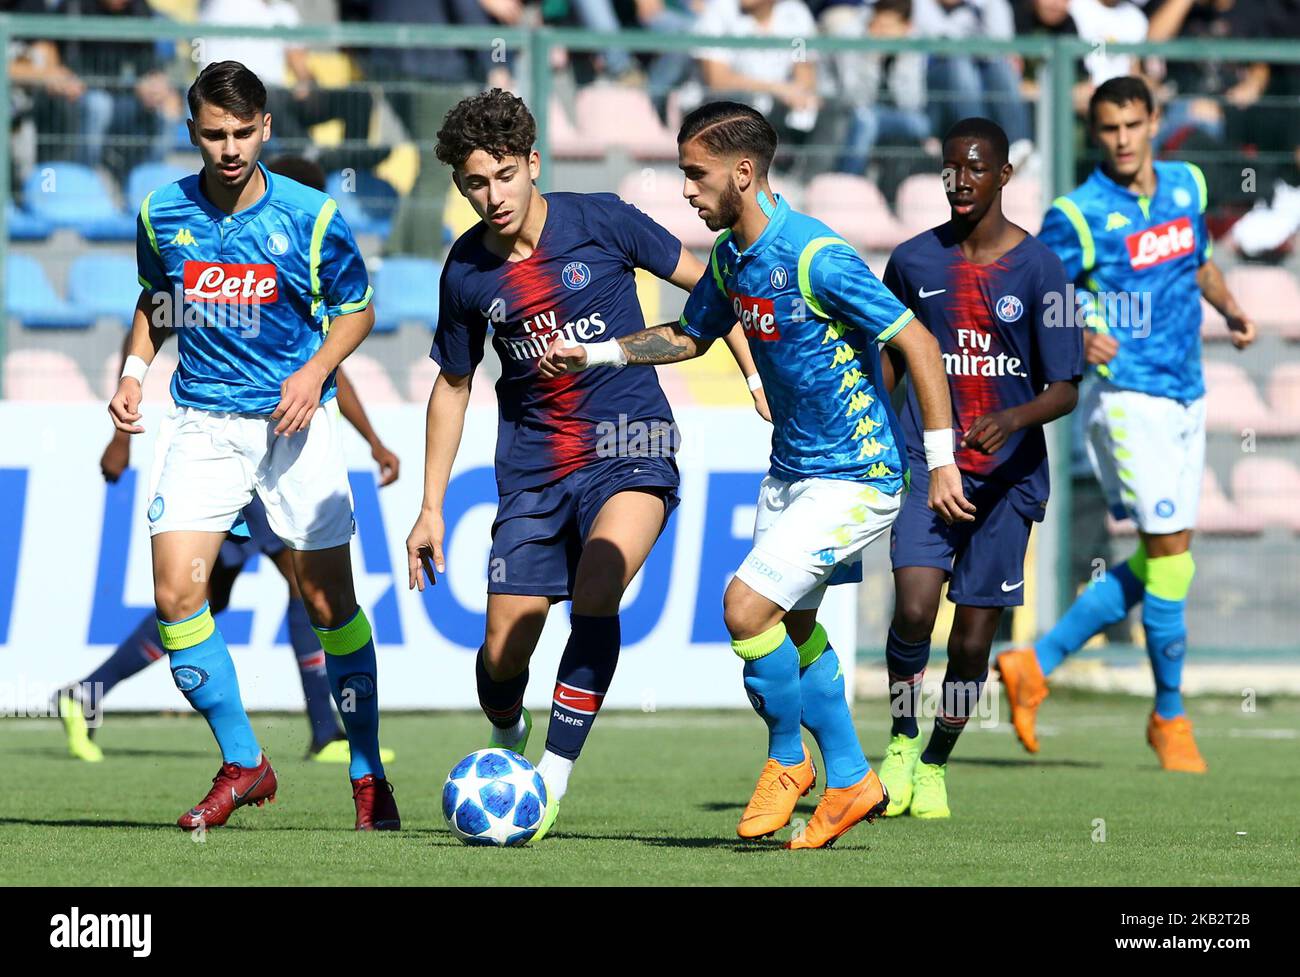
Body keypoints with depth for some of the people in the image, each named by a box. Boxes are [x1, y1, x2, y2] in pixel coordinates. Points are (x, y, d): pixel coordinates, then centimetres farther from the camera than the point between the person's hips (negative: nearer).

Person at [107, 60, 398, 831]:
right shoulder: (163, 214, -1)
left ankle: (368, 776, 15)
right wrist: (135, 372, 2)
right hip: (201, 423, 2)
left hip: (294, 421, -2)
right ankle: (243, 766, 3)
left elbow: (357, 309, 4)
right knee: (175, 592, -12)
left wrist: (316, 371, -13)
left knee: (329, 601, -1)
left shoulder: (311, 217, -8)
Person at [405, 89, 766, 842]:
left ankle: (554, 778, -20)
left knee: (595, 594, -27)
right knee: (504, 649, -3)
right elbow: (453, 385, 14)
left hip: (630, 448, -3)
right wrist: (431, 506, 13)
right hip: (533, 465, 3)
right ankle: (505, 749, 31)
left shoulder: (600, 222, -8)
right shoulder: (466, 271, 1)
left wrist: (758, 376, -2)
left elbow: (702, 281, 4)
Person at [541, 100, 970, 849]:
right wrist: (595, 355, 14)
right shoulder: (730, 257, 3)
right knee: (790, 627, 14)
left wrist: (942, 462, -24)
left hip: (856, 477, -9)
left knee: (747, 606, -15)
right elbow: (690, 336, 23)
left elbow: (918, 344, -22)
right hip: (791, 470, 9)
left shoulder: (815, 258, -24)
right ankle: (850, 781, 28)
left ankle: (788, 759, 7)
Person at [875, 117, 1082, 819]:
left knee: (974, 637, 1)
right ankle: (902, 738, 4)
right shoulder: (914, 260, 4)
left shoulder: (1039, 268, -4)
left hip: (1007, 474, -1)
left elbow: (1066, 390, -6)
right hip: (926, 464, 1)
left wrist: (1013, 420, -25)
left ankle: (935, 763, 22)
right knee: (914, 609, -19)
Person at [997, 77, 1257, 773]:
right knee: (1170, 556, -8)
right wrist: (1075, 337, -26)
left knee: (1158, 562, 10)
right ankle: (1169, 716, 8)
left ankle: (1037, 663, 20)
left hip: (1186, 395, 7)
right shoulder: (1078, 216, -12)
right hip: (1129, 396, -7)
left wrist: (1230, 310, 5)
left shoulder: (1187, 185, 7)